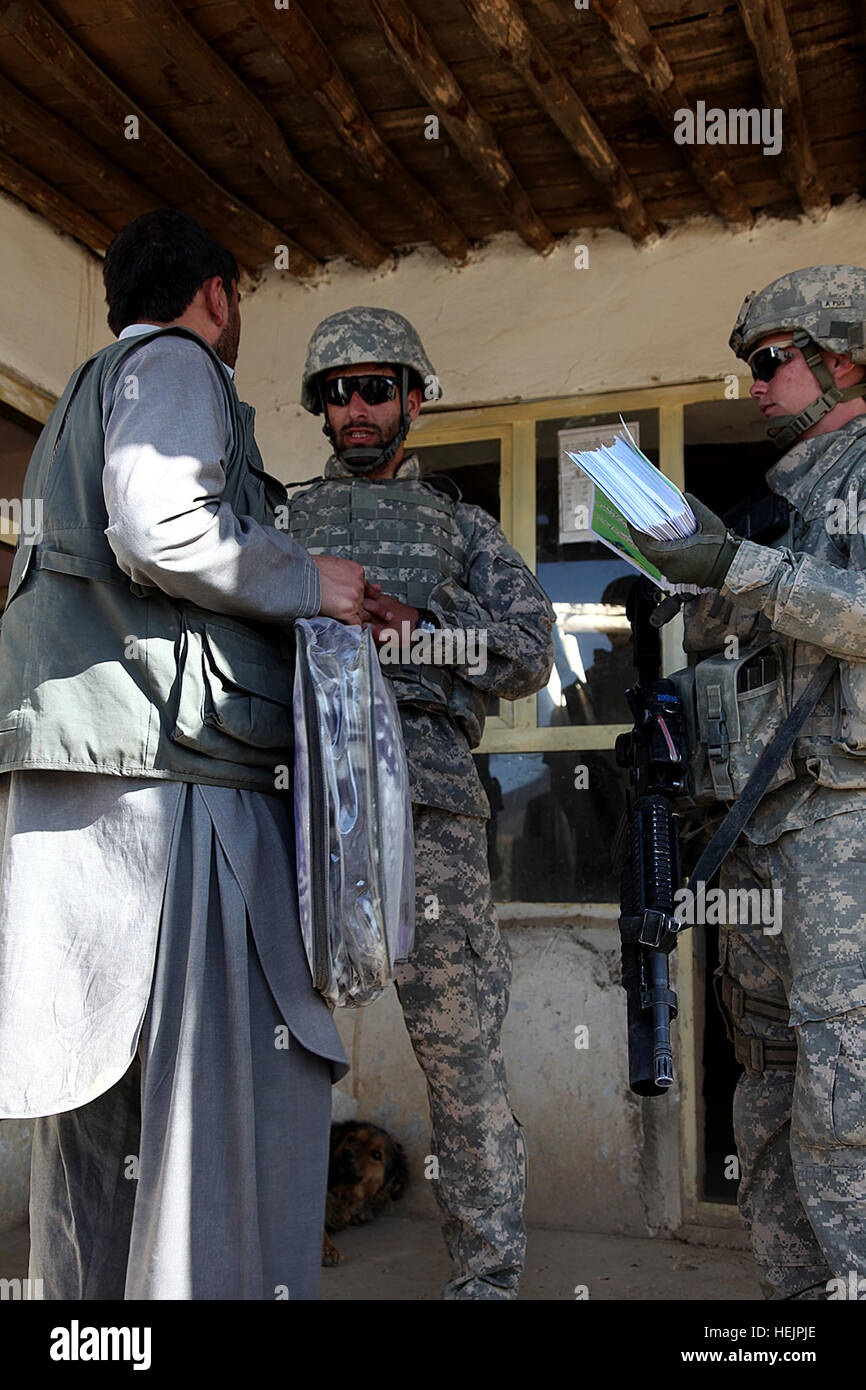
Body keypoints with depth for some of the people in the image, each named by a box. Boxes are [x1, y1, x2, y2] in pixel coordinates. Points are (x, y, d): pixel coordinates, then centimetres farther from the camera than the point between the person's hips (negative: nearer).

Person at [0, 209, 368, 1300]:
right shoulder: (174, 364, 2)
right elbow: (162, 530, -16)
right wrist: (308, 581, -4)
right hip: (166, 771, -10)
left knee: (100, 1089, 10)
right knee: (246, 1081, -9)